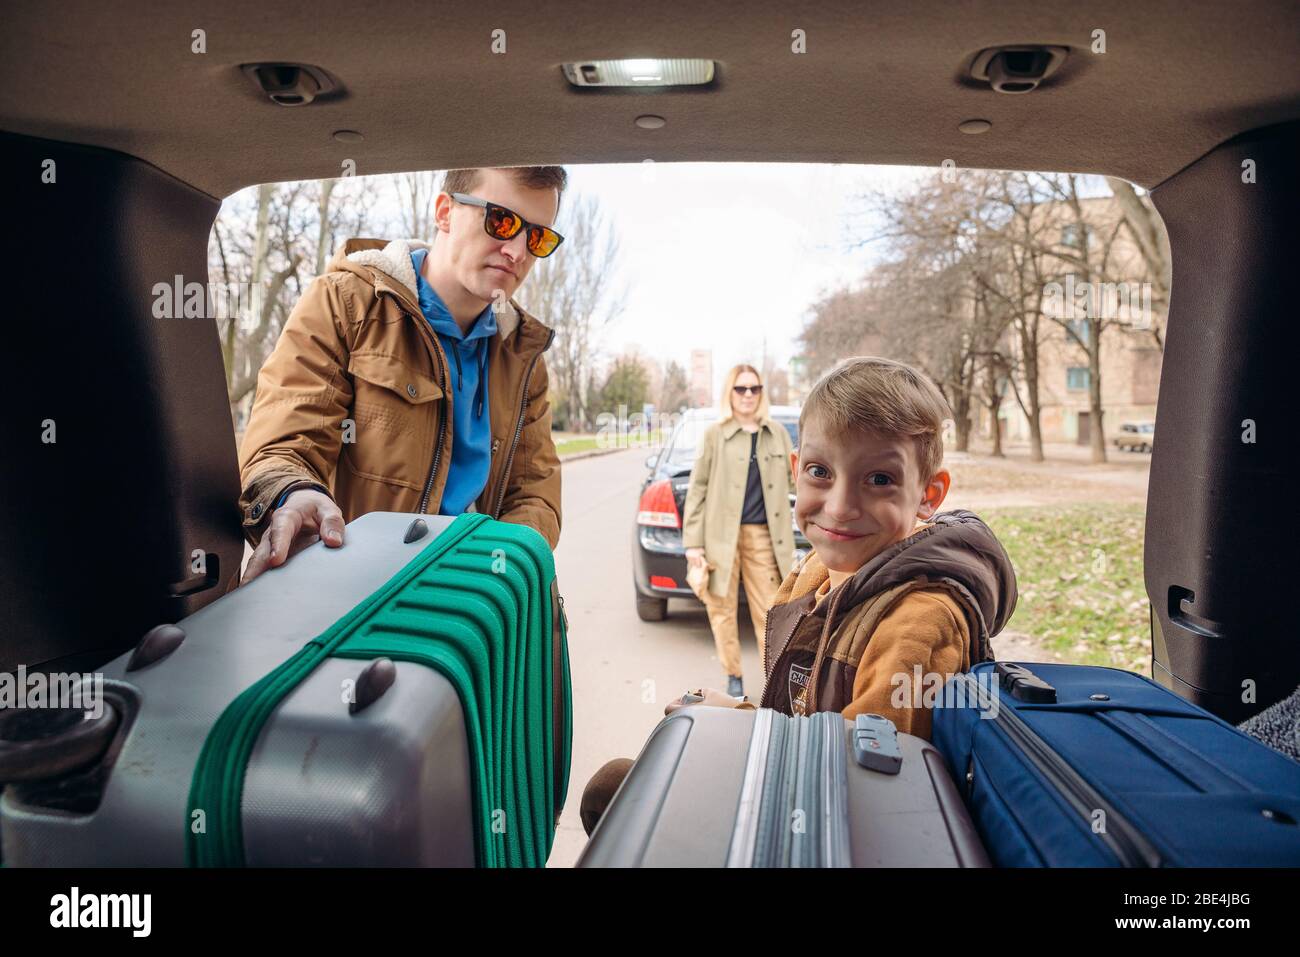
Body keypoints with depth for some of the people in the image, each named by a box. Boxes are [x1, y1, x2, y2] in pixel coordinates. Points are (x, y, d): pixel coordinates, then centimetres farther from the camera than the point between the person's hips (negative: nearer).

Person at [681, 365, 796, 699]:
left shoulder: (777, 433, 10)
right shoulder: (714, 434, 1)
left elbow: (792, 480, 17)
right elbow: (697, 488, 0)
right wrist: (693, 541, -4)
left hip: (763, 535, 2)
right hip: (721, 536, -2)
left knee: (769, 609, 3)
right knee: (722, 609, 6)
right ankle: (734, 676, 21)